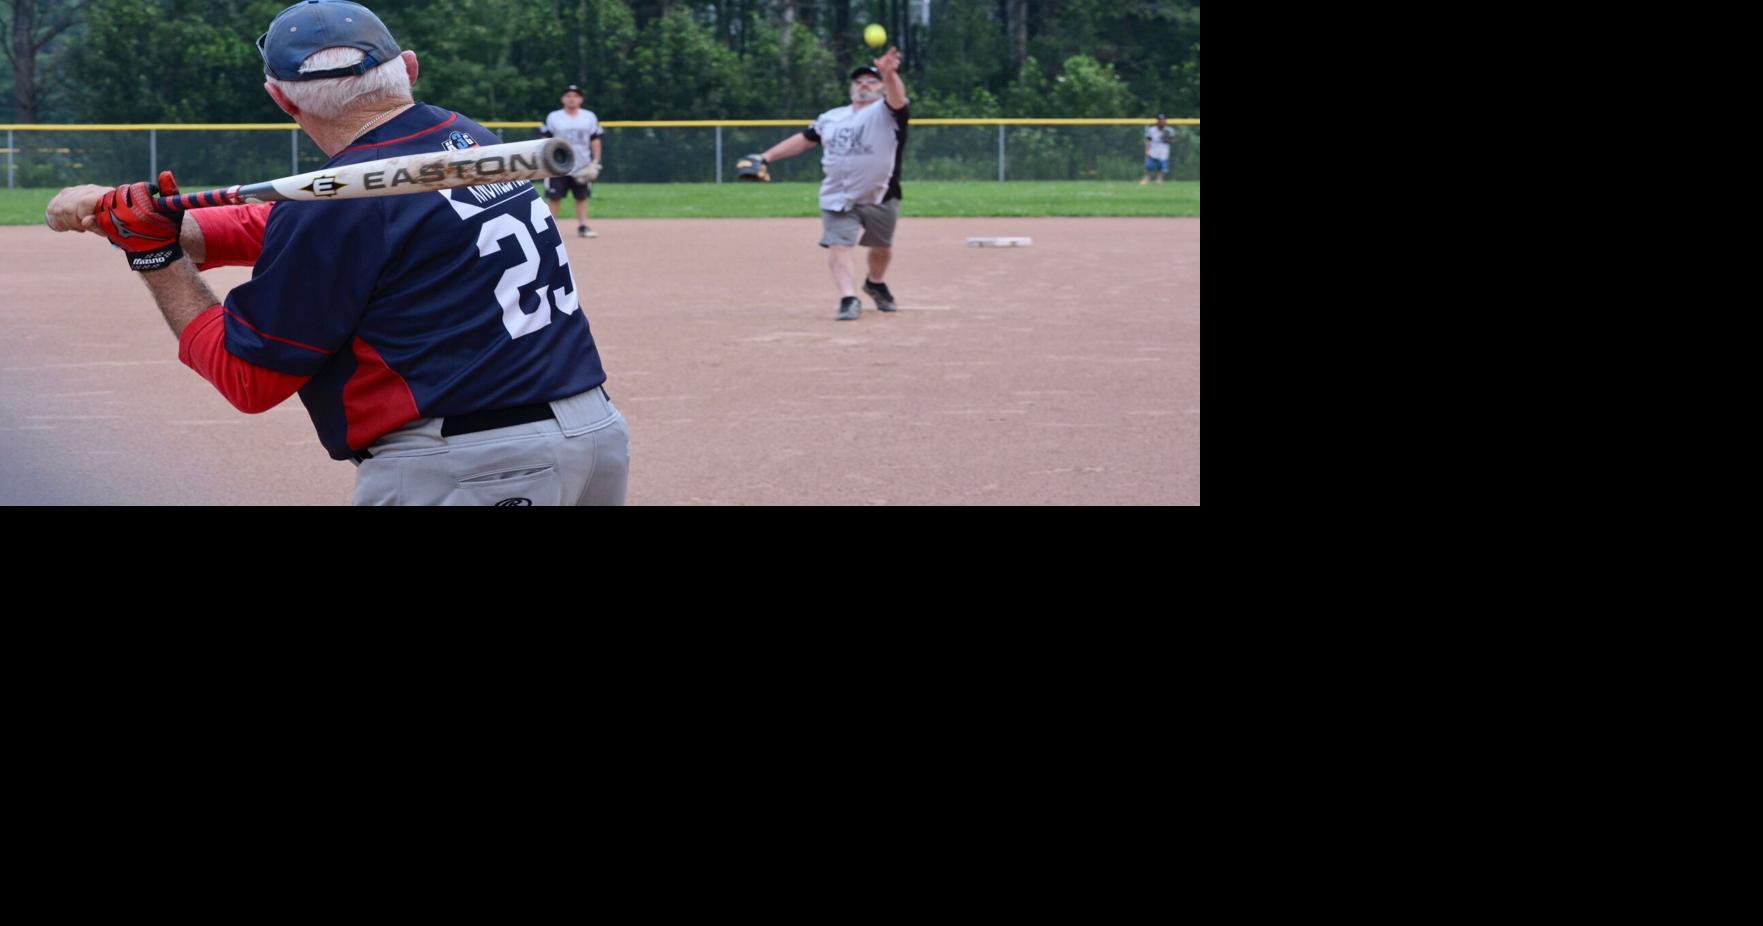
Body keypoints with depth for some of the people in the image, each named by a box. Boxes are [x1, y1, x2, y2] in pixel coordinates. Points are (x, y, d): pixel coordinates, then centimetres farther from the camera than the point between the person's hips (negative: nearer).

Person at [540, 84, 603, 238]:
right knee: (554, 197, -2)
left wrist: (595, 162, 0)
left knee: (582, 197, 3)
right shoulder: (553, 117, 3)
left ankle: (583, 226, 8)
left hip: (582, 166, 1)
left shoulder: (590, 117, 6)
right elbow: (546, 140, 5)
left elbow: (595, 140, 8)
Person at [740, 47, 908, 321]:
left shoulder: (887, 113, -4)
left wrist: (889, 74, -50)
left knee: (882, 247, 15)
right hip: (838, 197, 2)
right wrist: (765, 158, 15)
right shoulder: (832, 117, 14)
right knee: (838, 245, -16)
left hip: (880, 198, -2)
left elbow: (897, 98, -27)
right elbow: (804, 139, 21)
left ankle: (875, 284, 43)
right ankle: (848, 299, -22)